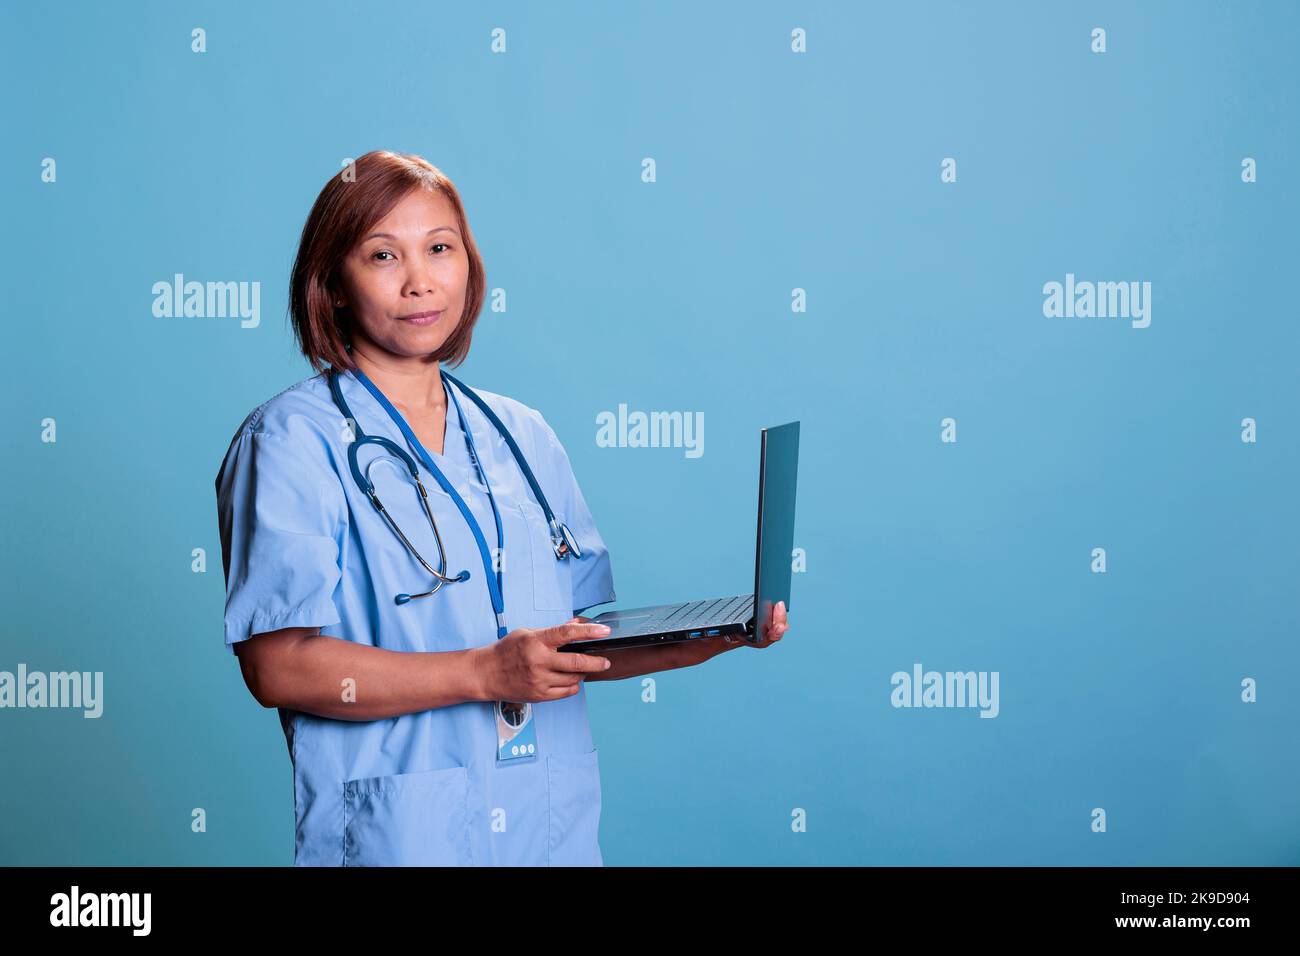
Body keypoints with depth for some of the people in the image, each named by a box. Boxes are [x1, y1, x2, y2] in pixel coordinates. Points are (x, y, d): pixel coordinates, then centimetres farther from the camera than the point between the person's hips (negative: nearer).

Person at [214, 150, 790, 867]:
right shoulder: (293, 439, -5)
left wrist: (710, 638, -1)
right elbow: (278, 665, -15)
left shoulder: (523, 435, 13)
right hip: (394, 834, -5)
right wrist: (485, 673, -20)